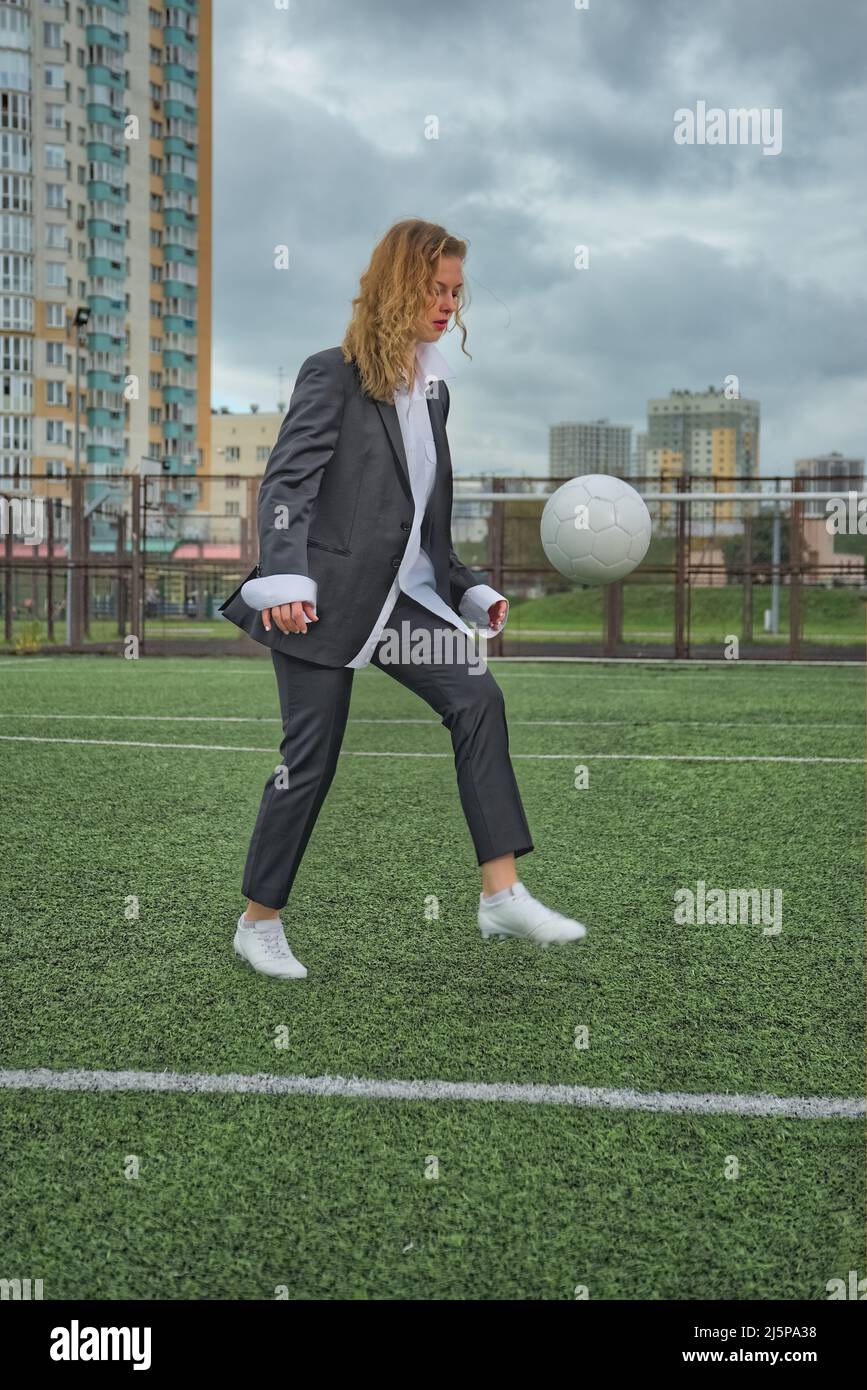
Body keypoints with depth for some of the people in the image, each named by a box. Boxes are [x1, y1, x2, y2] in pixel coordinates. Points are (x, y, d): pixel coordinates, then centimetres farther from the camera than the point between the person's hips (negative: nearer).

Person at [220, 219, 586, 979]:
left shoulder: (434, 387, 14)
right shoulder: (334, 374, -6)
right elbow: (286, 482, -13)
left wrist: (470, 589, 14)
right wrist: (284, 580, -27)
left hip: (401, 592, 6)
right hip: (327, 593, -6)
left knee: (478, 698, -13)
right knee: (312, 757, -2)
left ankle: (503, 894, -10)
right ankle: (259, 921, 17)